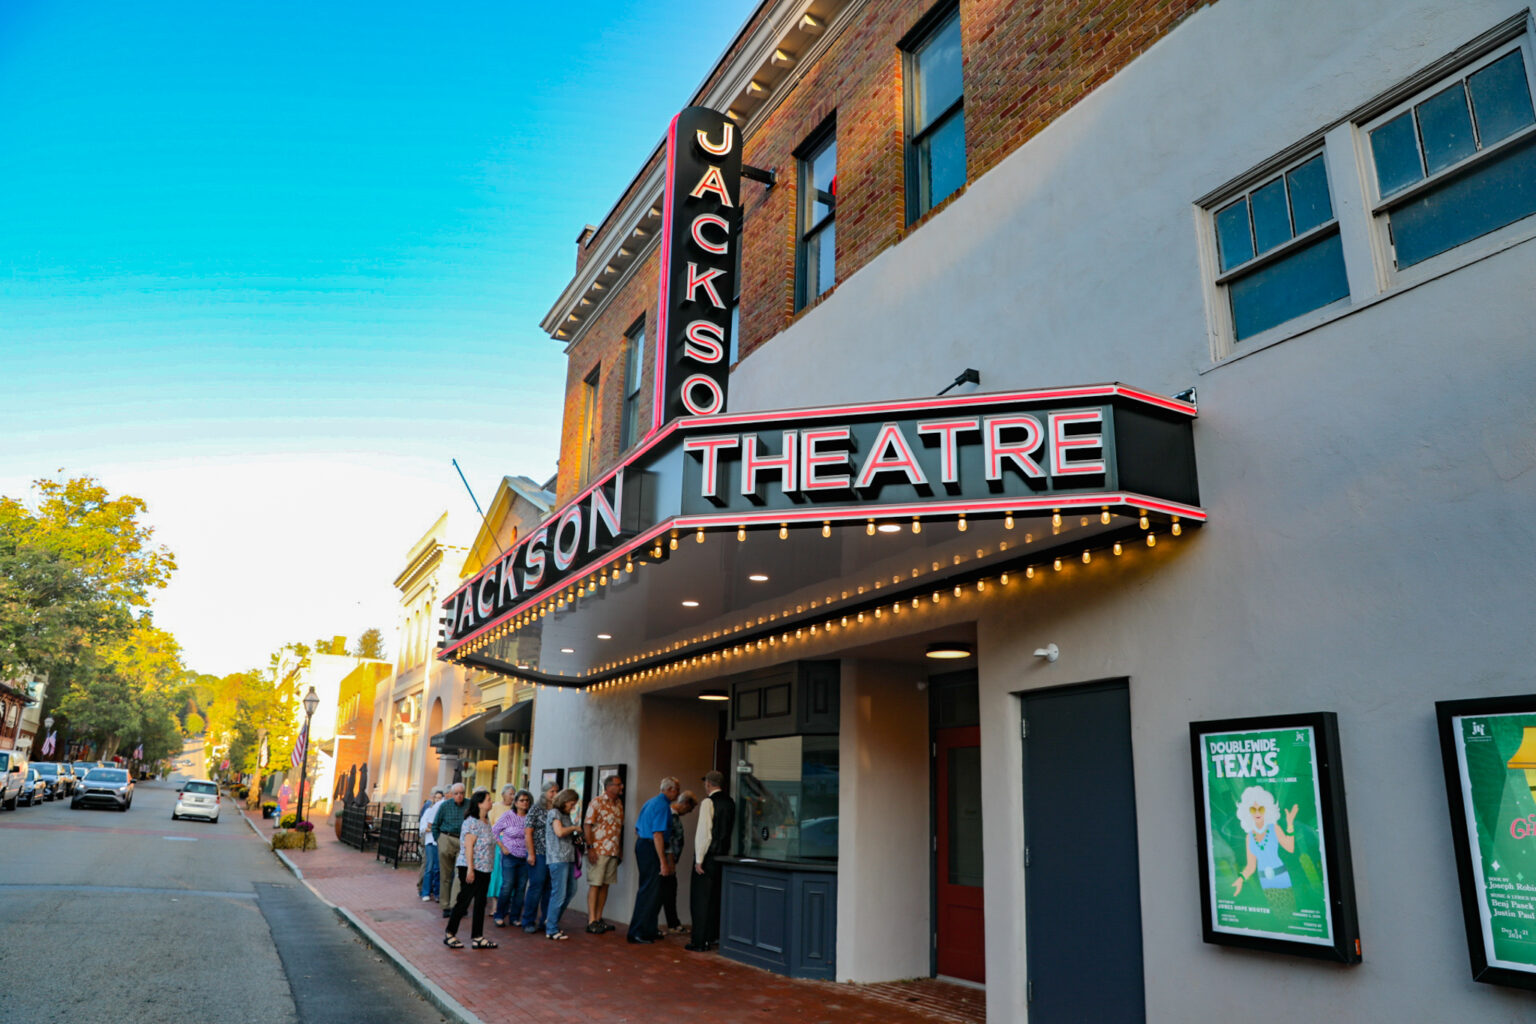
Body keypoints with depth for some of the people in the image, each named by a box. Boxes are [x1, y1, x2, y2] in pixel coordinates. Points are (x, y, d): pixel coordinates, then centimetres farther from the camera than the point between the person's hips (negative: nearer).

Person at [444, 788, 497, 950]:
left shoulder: (485, 823, 13)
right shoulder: (472, 822, -14)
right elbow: (468, 846, -18)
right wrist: (470, 869, -22)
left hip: (484, 869, 9)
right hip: (470, 868, -9)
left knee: (480, 903, 10)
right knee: (464, 901, -2)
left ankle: (477, 938, 15)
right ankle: (449, 935, 11)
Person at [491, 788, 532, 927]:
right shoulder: (507, 815, -4)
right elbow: (494, 831, 2)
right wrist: (503, 847, -3)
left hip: (525, 858, 3)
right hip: (510, 856, -3)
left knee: (521, 888, 4)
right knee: (507, 886, -5)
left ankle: (515, 917, 15)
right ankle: (499, 916, 10)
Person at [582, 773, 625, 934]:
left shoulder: (619, 803, 14)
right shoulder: (597, 802, -8)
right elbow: (588, 825, -11)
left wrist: (620, 850, 16)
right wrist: (590, 848, -17)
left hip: (613, 852, 7)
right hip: (598, 851, -7)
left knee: (605, 884, 9)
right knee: (595, 884, -4)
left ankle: (598, 919, 17)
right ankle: (591, 921, -1)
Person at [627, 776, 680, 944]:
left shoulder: (650, 803, 16)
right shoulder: (663, 806, -14)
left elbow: (637, 829, 20)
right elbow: (657, 835, -21)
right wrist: (663, 863, -21)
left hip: (641, 844, 10)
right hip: (651, 848, -10)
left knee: (647, 890, 16)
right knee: (650, 891, -5)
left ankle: (648, 930, 23)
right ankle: (637, 932, -3)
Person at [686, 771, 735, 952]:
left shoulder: (709, 802, -14)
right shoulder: (730, 803, 8)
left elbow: (704, 832, -17)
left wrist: (699, 860, -14)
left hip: (708, 855, -7)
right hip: (724, 854, 7)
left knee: (701, 899, 0)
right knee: (716, 898, 16)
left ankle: (700, 942, 1)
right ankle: (714, 937, 23)